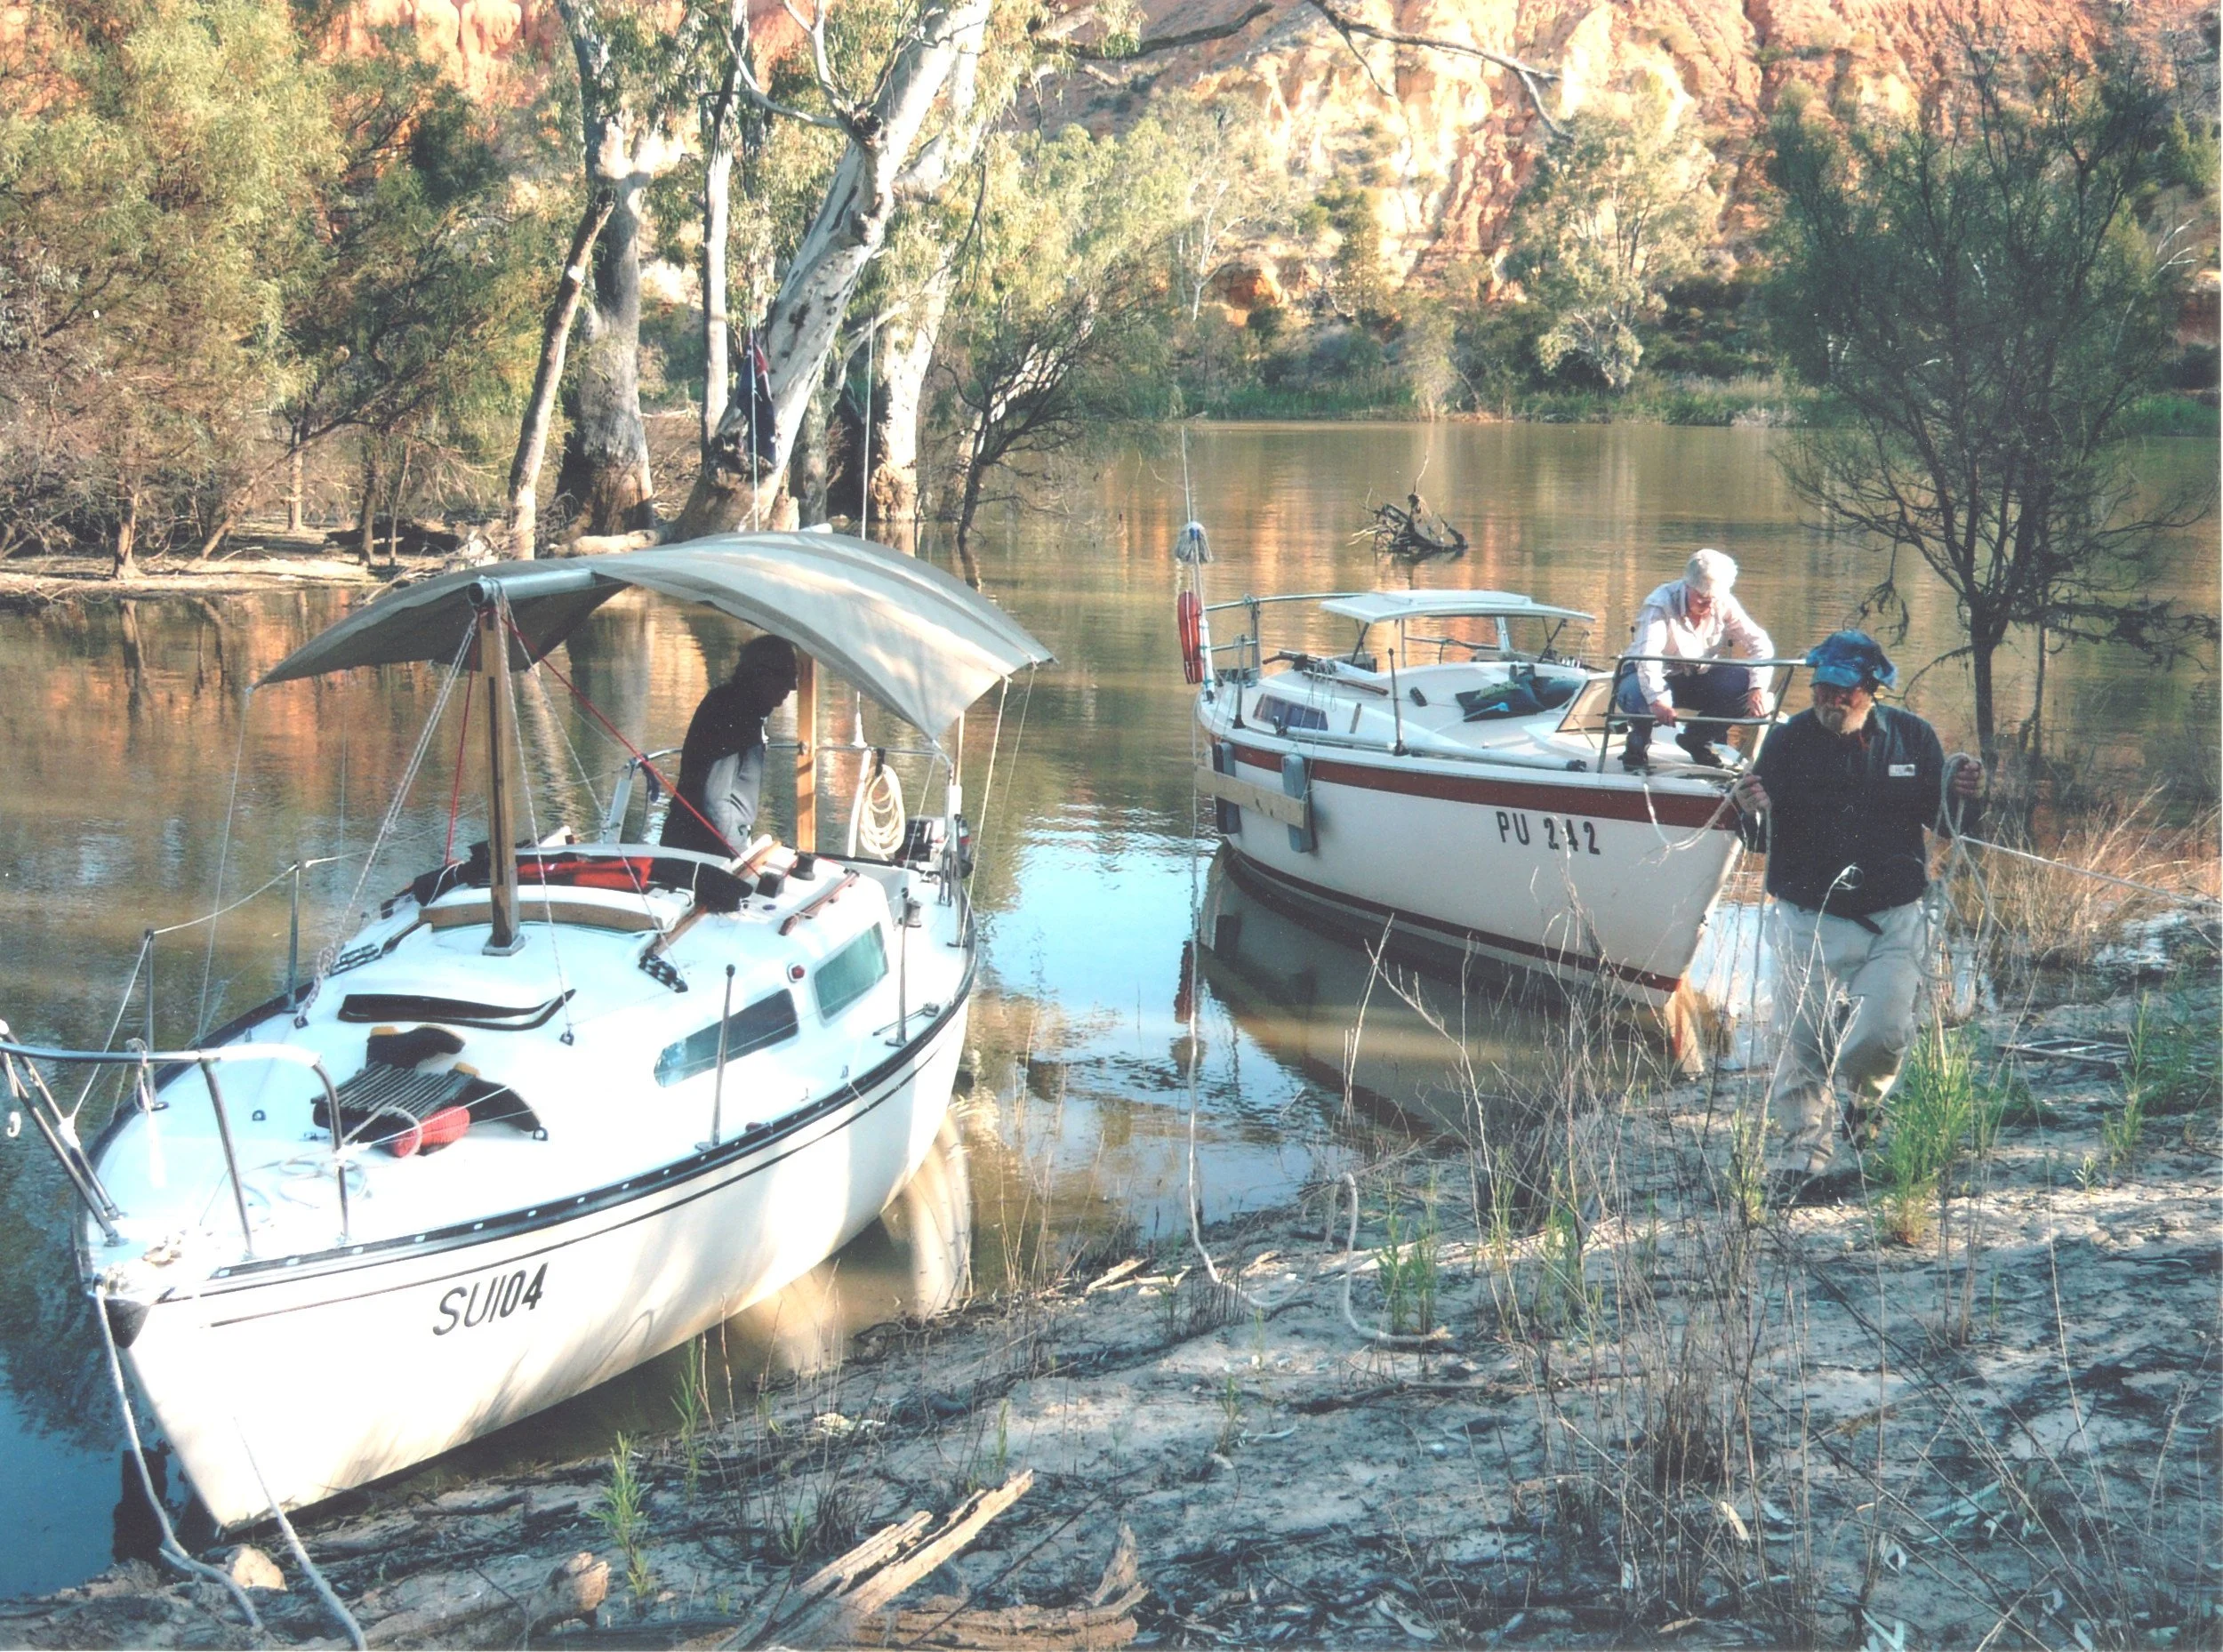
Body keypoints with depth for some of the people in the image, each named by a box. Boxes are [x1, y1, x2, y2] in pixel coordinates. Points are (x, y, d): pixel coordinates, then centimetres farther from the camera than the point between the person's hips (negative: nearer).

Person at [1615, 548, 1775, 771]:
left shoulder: (1725, 606, -11)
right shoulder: (1660, 604, -26)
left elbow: (1760, 644, -11)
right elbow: (1646, 654, -40)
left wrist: (1758, 688, -29)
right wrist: (1657, 698, -57)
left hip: (1699, 677, 5)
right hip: (1656, 676, -5)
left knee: (1744, 684, -21)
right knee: (1639, 695, -40)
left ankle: (1698, 740, 3)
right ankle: (1636, 750, -4)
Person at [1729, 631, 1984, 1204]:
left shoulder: (1912, 738, 4)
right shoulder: (1789, 742, -2)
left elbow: (1946, 824, 11)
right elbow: (1763, 839, -2)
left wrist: (1967, 798, -11)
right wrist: (1751, 812, -25)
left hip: (1895, 921, 1)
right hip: (1810, 923, -1)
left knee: (1883, 1037, -10)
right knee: (1801, 1049, -5)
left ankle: (1866, 1097, 24)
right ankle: (1797, 1164, 3)